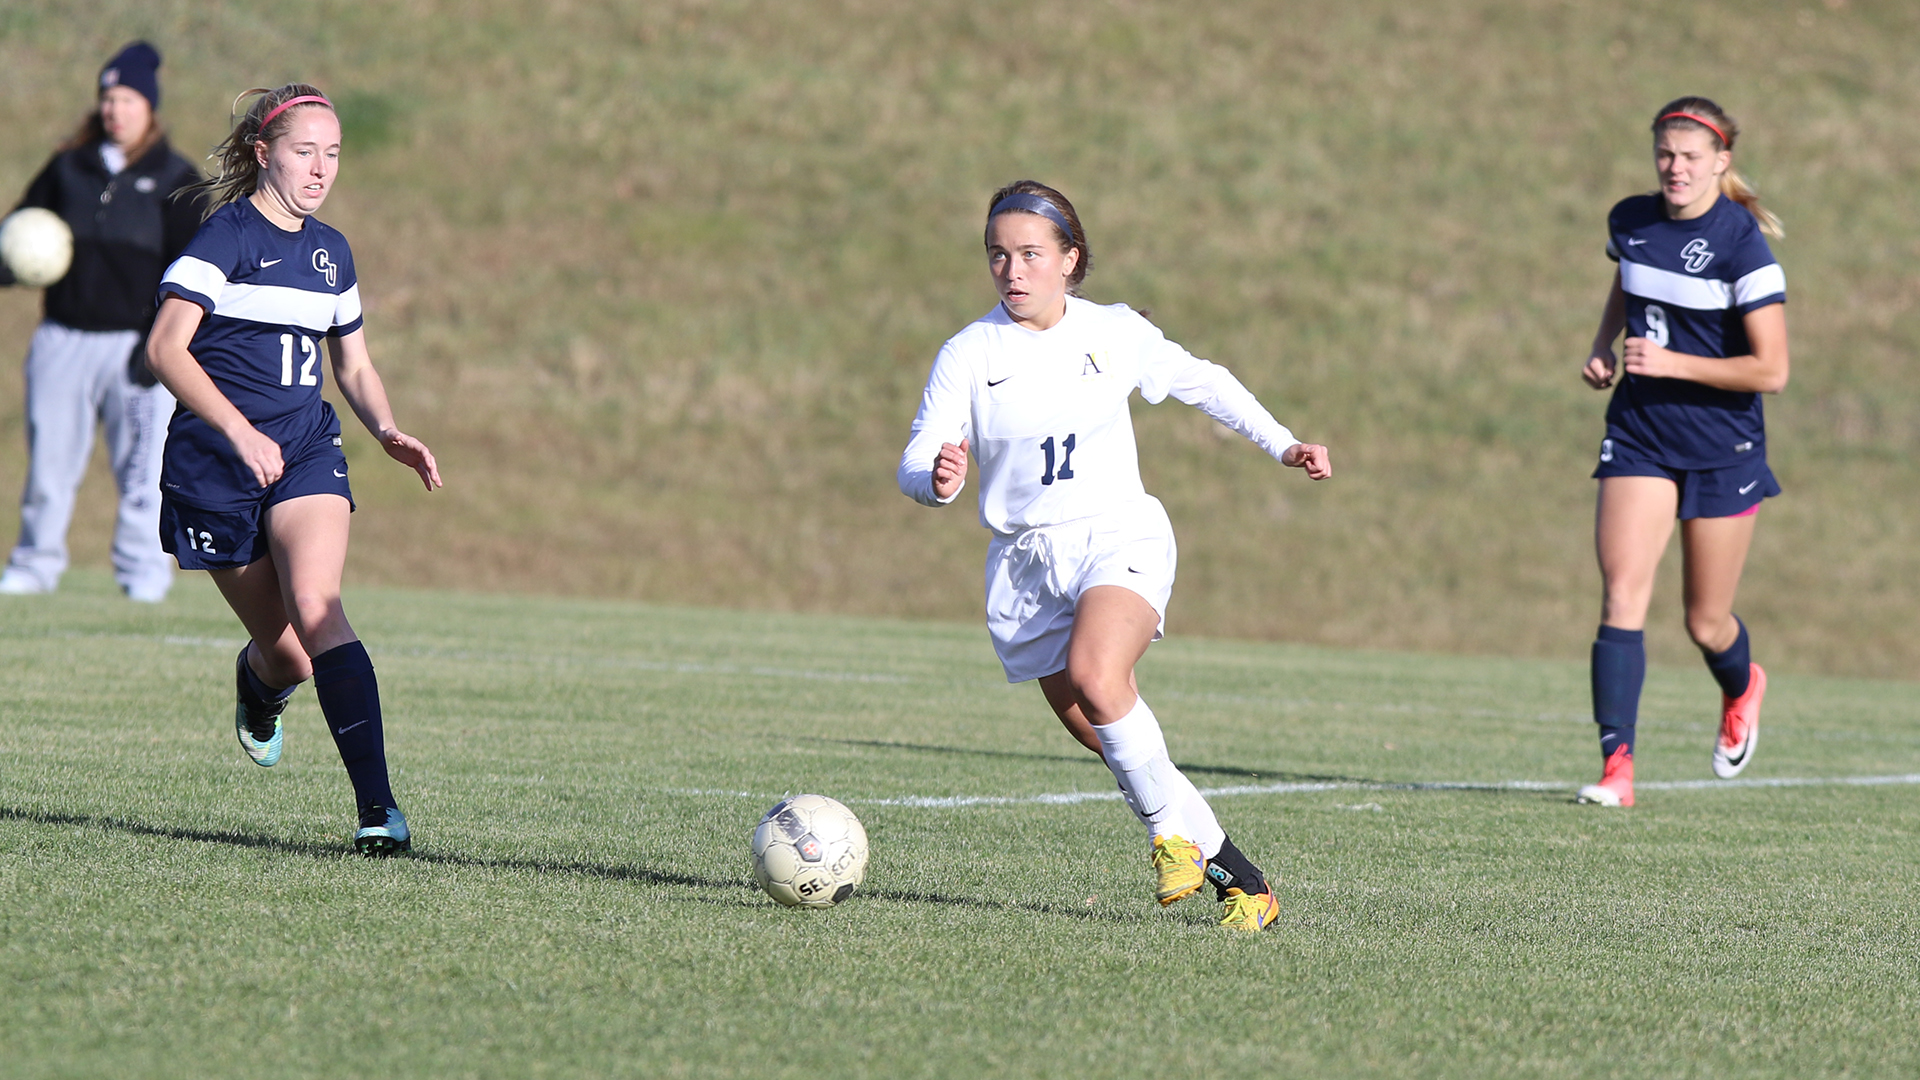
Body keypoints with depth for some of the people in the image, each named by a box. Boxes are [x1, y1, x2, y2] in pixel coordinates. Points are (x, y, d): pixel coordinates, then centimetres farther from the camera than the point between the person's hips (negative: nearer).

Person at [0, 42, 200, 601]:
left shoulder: (174, 180, 4)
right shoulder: (66, 169, 13)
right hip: (63, 339, 3)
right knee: (49, 459, 3)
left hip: (135, 340, -3)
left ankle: (143, 569, -1)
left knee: (141, 466, -9)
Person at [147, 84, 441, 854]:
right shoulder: (227, 234, -7)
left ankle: (377, 804, -28)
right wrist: (238, 430, -27)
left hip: (305, 451, 3)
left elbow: (354, 367, 24)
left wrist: (387, 432, 4)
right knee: (286, 652, 0)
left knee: (315, 609, -23)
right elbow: (166, 348, -16)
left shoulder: (329, 252, 12)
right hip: (215, 465, -3)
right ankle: (258, 681, 41)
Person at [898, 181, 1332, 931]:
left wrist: (1282, 445, 17)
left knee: (1094, 677, -31)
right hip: (1026, 560, 2)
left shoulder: (1117, 334, 1)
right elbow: (916, 465, -11)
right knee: (1112, 742, -2)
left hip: (1120, 538, -2)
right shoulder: (968, 355, -4)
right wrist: (937, 480, -34)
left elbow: (1202, 383, 19)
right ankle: (1233, 874, 9)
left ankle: (1173, 833, -14)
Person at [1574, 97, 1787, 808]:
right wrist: (1603, 347, 7)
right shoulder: (1630, 222, 1)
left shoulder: (1742, 244, -16)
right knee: (1622, 597, -14)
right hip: (1639, 435, 4)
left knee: (1705, 625, 8)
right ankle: (1617, 767, -17)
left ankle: (1742, 687, 44)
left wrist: (1673, 363, -22)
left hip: (1723, 448, -4)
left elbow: (1771, 371, -17)